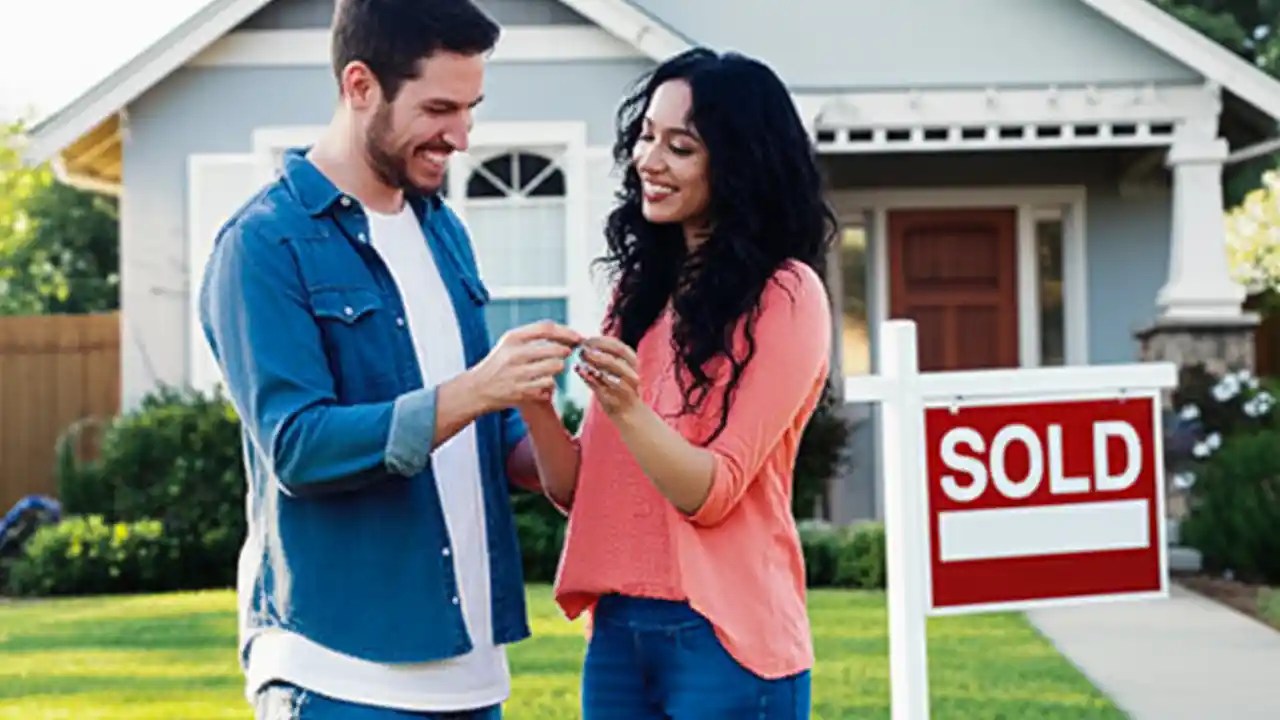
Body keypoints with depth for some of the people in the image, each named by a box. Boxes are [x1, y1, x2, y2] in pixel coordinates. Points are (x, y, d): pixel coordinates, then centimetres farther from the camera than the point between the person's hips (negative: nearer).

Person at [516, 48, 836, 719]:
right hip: (617, 629, 6)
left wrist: (626, 411, -29)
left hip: (724, 634, -6)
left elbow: (711, 492, -14)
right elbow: (578, 490, 6)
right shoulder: (638, 286, 10)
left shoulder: (784, 296, -9)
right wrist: (535, 409, -12)